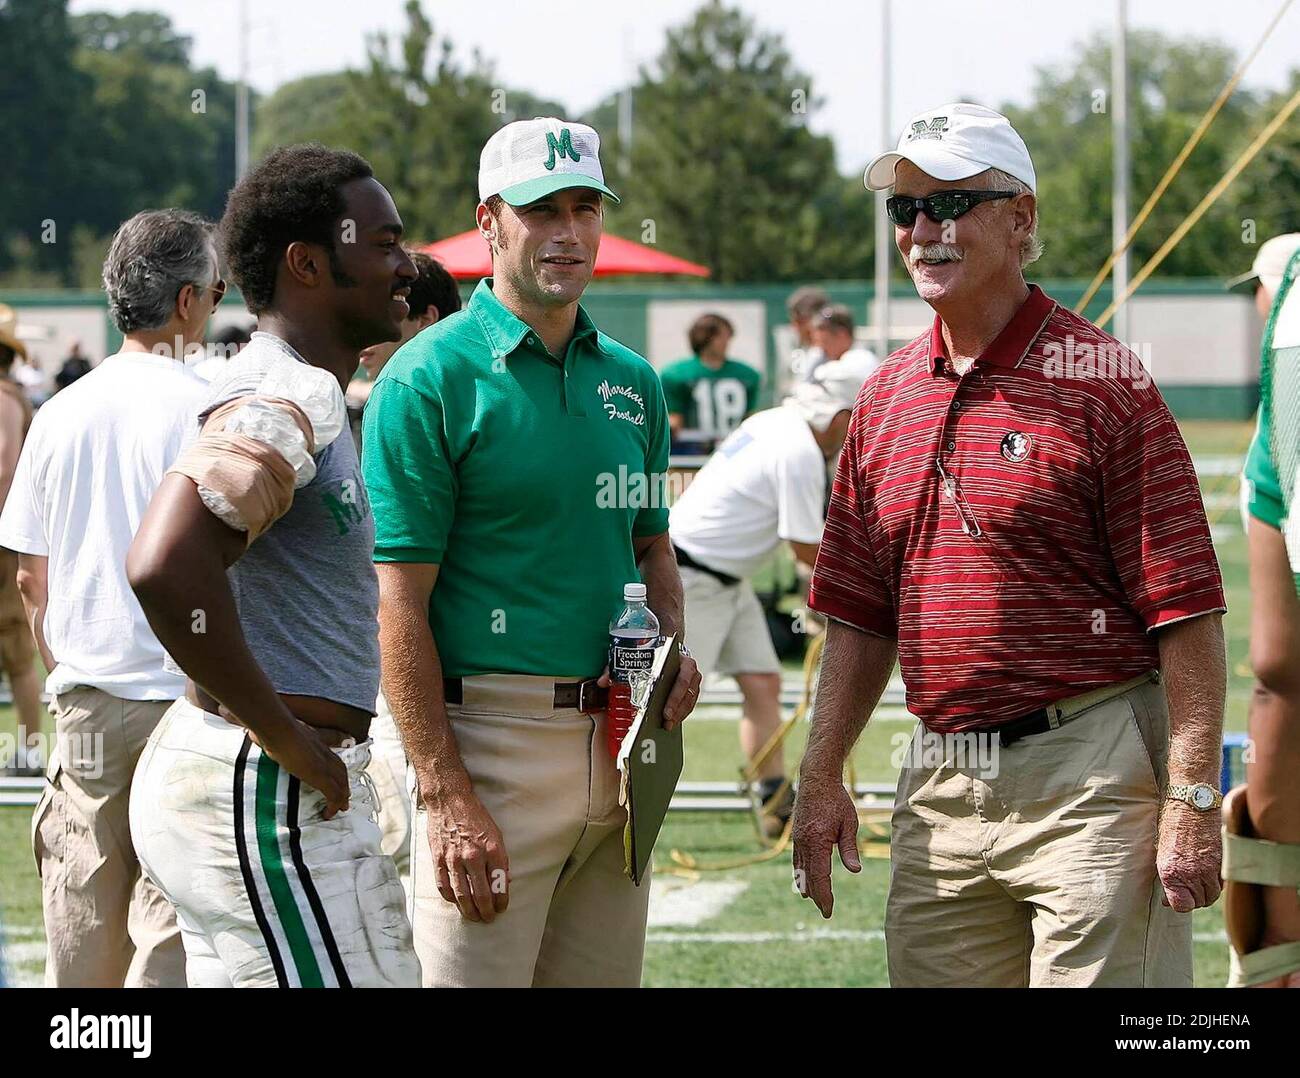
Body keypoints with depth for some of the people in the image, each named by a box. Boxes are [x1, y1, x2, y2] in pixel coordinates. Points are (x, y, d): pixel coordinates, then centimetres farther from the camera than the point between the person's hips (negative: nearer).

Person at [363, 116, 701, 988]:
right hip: (490, 737, -6)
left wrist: (673, 652, 2)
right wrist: (443, 794, -18)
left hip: (617, 746, 6)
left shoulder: (632, 381, 13)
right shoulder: (430, 378, -7)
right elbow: (399, 602, -11)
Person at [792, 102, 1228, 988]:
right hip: (939, 779, 6)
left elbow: (1186, 613, -11)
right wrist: (822, 776, 12)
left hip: (1090, 781, -6)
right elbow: (861, 615, 19)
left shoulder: (1104, 383, -7)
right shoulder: (887, 398, 13)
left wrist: (1193, 800, -16)